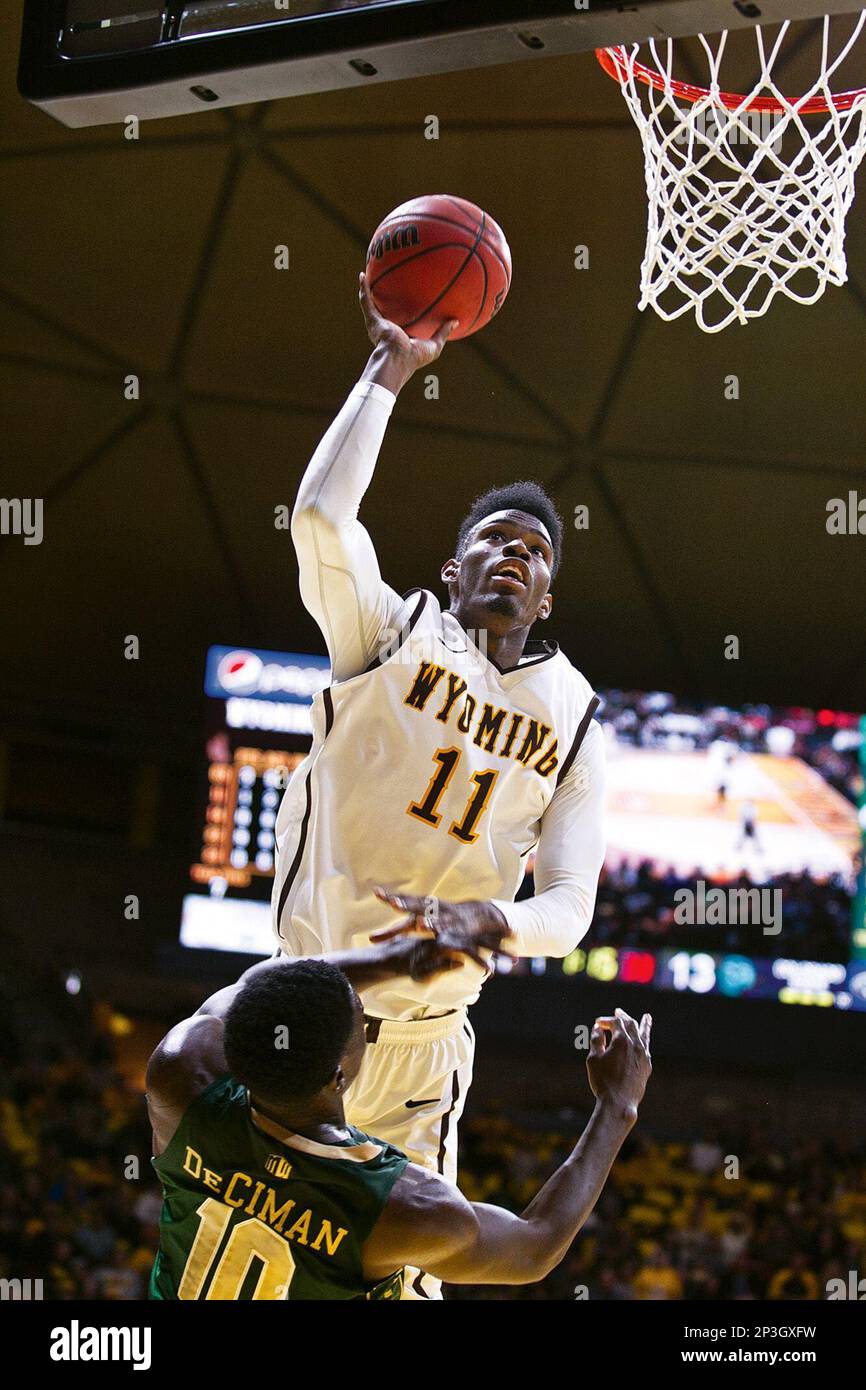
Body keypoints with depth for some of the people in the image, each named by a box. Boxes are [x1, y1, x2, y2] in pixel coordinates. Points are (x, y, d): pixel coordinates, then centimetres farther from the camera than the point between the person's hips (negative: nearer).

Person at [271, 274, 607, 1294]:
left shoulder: (573, 721, 7)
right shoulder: (394, 631, -1)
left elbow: (571, 900, 0)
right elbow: (319, 517, -21)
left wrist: (490, 923, -22)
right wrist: (391, 368, -15)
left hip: (426, 1039, 3)